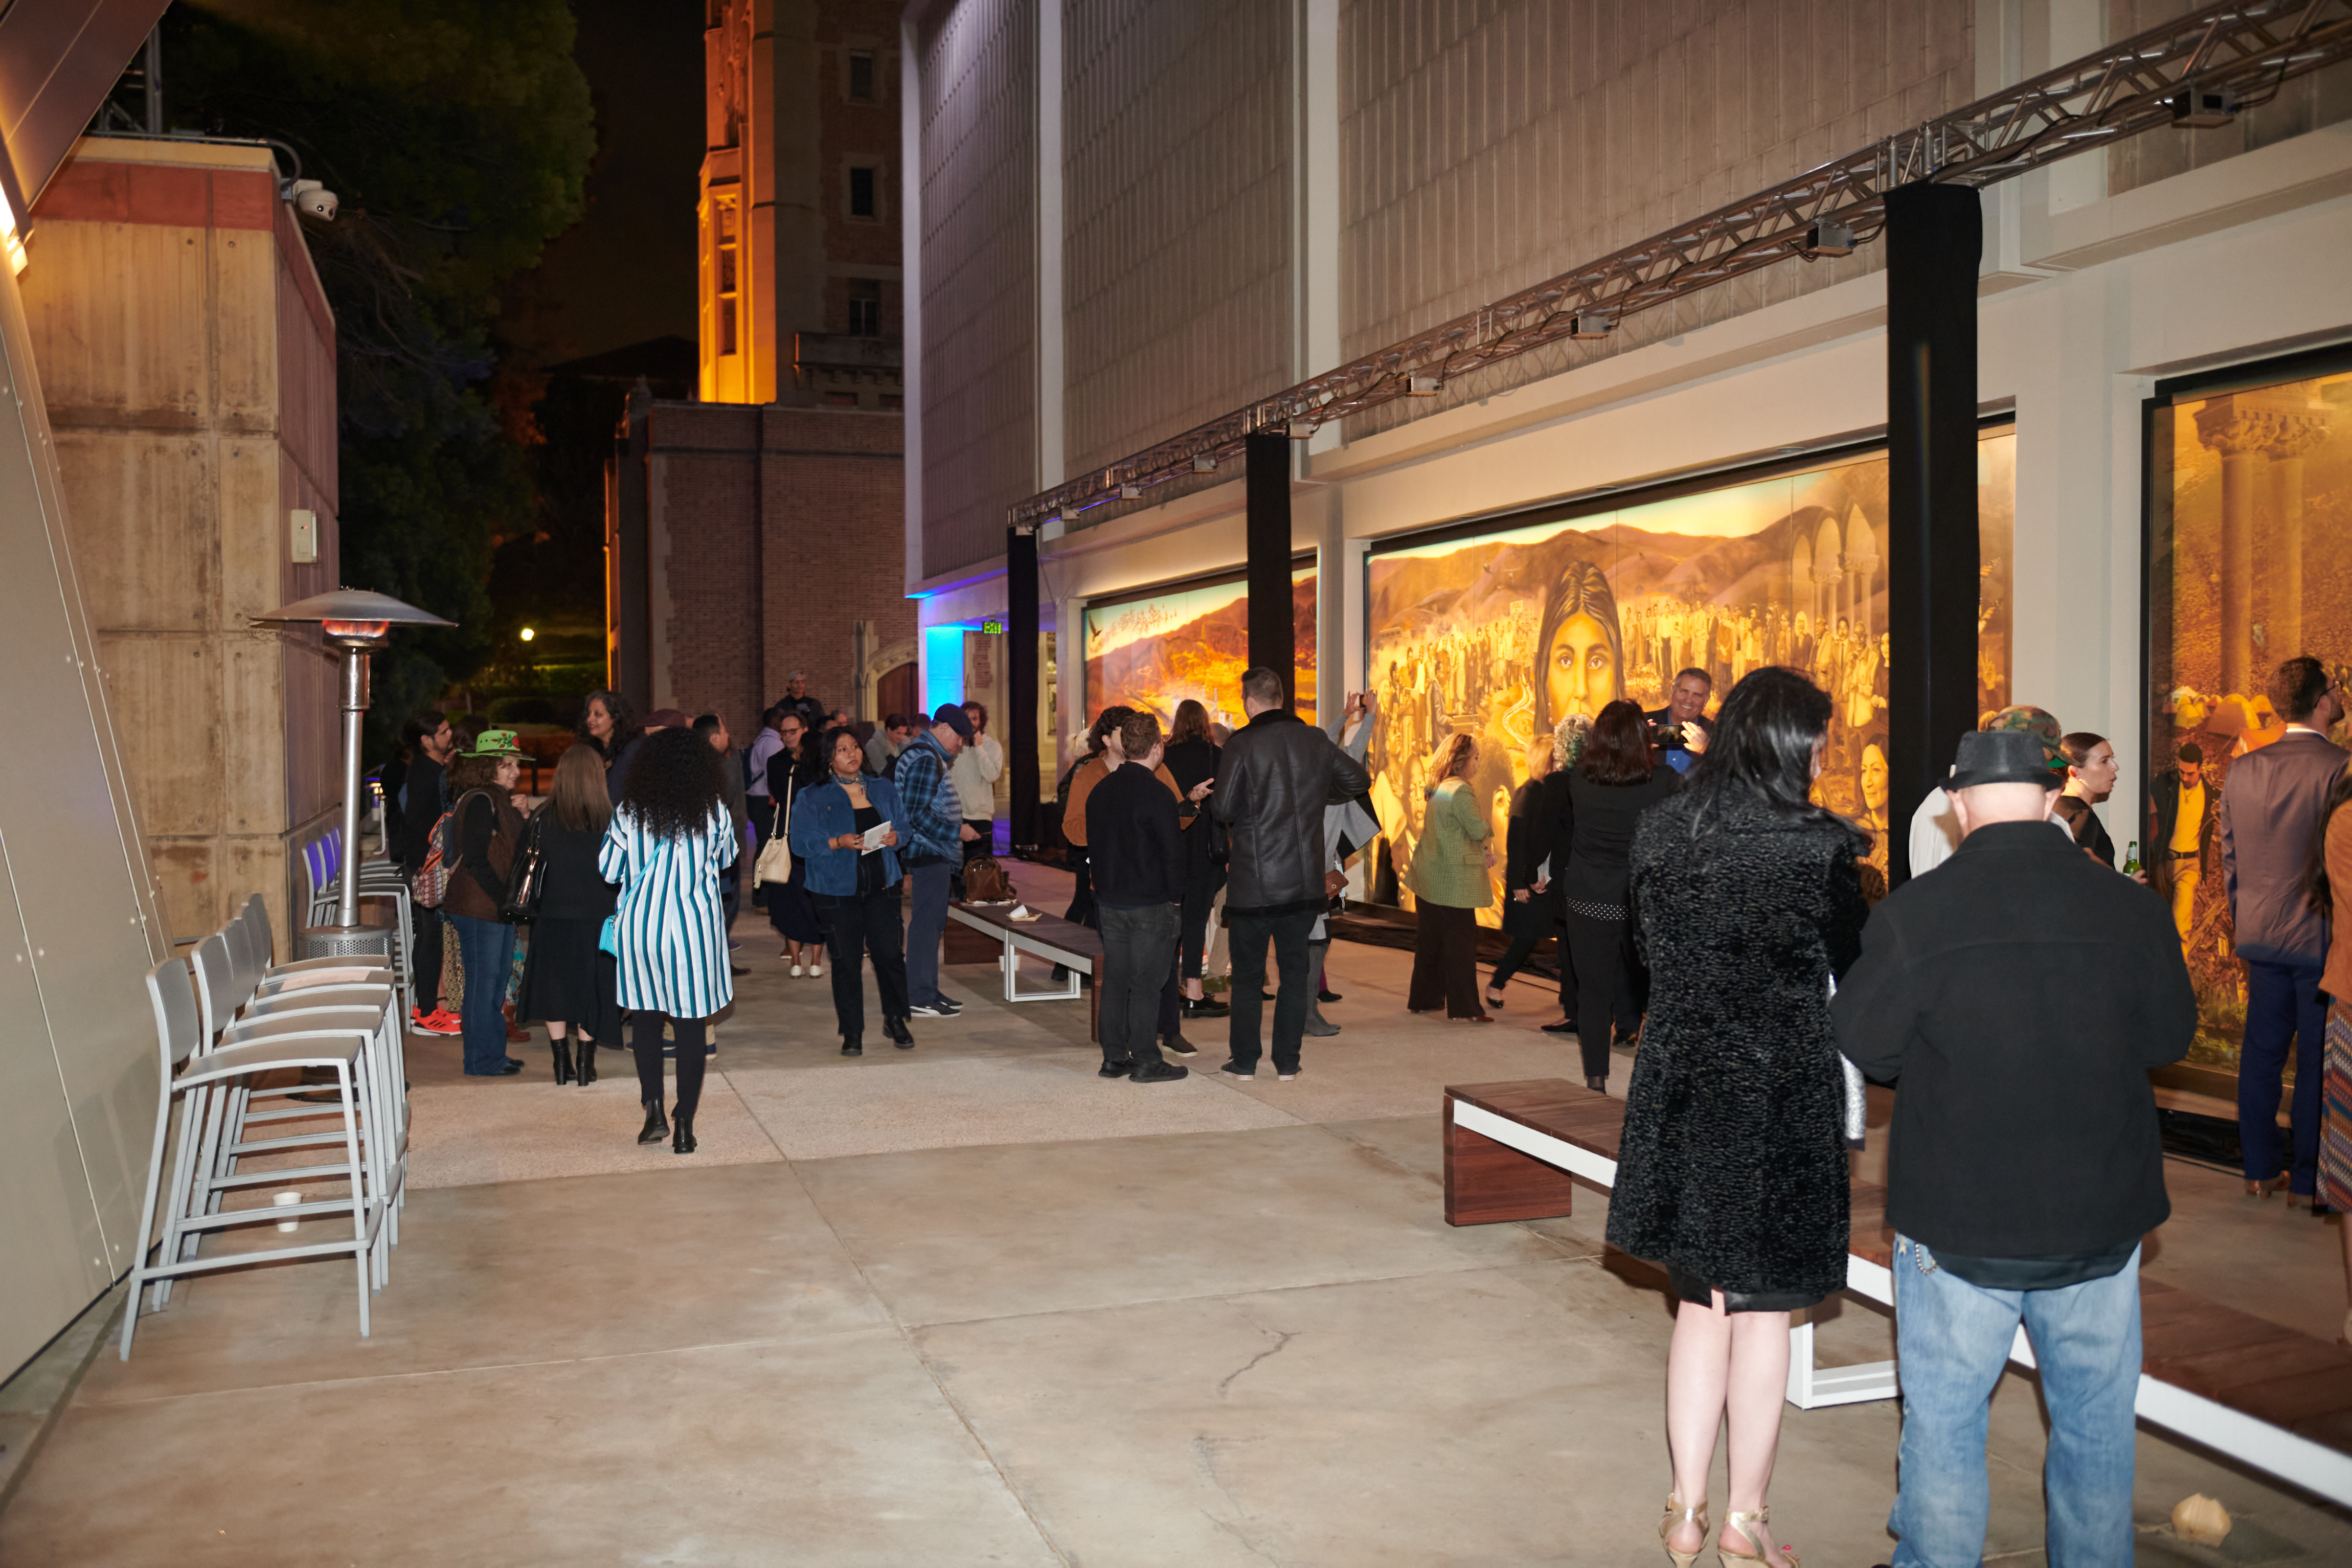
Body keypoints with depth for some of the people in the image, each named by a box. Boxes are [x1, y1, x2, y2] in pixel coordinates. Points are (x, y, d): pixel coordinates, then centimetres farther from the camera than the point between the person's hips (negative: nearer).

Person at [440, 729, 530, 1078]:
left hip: (499, 907, 10)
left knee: (498, 981, 15)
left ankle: (494, 1054, 25)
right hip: (478, 908, -10)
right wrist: (505, 899, -18)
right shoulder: (479, 801, -15)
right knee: (483, 982, -2)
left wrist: (521, 816, 4)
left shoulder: (501, 800, 14)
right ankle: (481, 1060, 7)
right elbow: (475, 860, -19)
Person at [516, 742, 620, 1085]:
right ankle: (585, 1066, 12)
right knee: (590, 990, 10)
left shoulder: (542, 818, -6)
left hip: (552, 917, 1)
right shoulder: (609, 819, -9)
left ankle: (562, 1064, 16)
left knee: (555, 989, 13)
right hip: (595, 917, -1)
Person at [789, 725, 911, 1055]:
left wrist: (895, 837, -8)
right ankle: (852, 1032, 13)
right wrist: (839, 843, -18)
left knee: (889, 953, -1)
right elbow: (801, 843, -5)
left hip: (880, 886, 2)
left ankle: (895, 1019, 20)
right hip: (837, 889, -2)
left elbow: (905, 826, 14)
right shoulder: (812, 797, 0)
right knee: (847, 960, 2)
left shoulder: (884, 790, 10)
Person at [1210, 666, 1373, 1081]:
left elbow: (1221, 809, -13)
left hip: (1254, 883, -3)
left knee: (1248, 973, 9)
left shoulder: (1242, 745, -12)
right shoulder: (1316, 740, 2)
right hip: (1306, 880, 3)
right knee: (1295, 970, 12)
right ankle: (1287, 1062, 14)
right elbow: (1358, 780, 12)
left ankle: (1244, 1061, 14)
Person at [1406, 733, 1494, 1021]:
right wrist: (1485, 820, 4)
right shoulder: (1461, 791, -18)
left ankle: (1424, 999, 24)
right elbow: (1478, 830, -18)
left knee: (1430, 939, 15)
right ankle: (1463, 1008, 0)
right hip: (1455, 880, -9)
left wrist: (1481, 851, 11)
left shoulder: (1437, 789, 11)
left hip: (1430, 876, 9)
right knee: (1460, 942, -3)